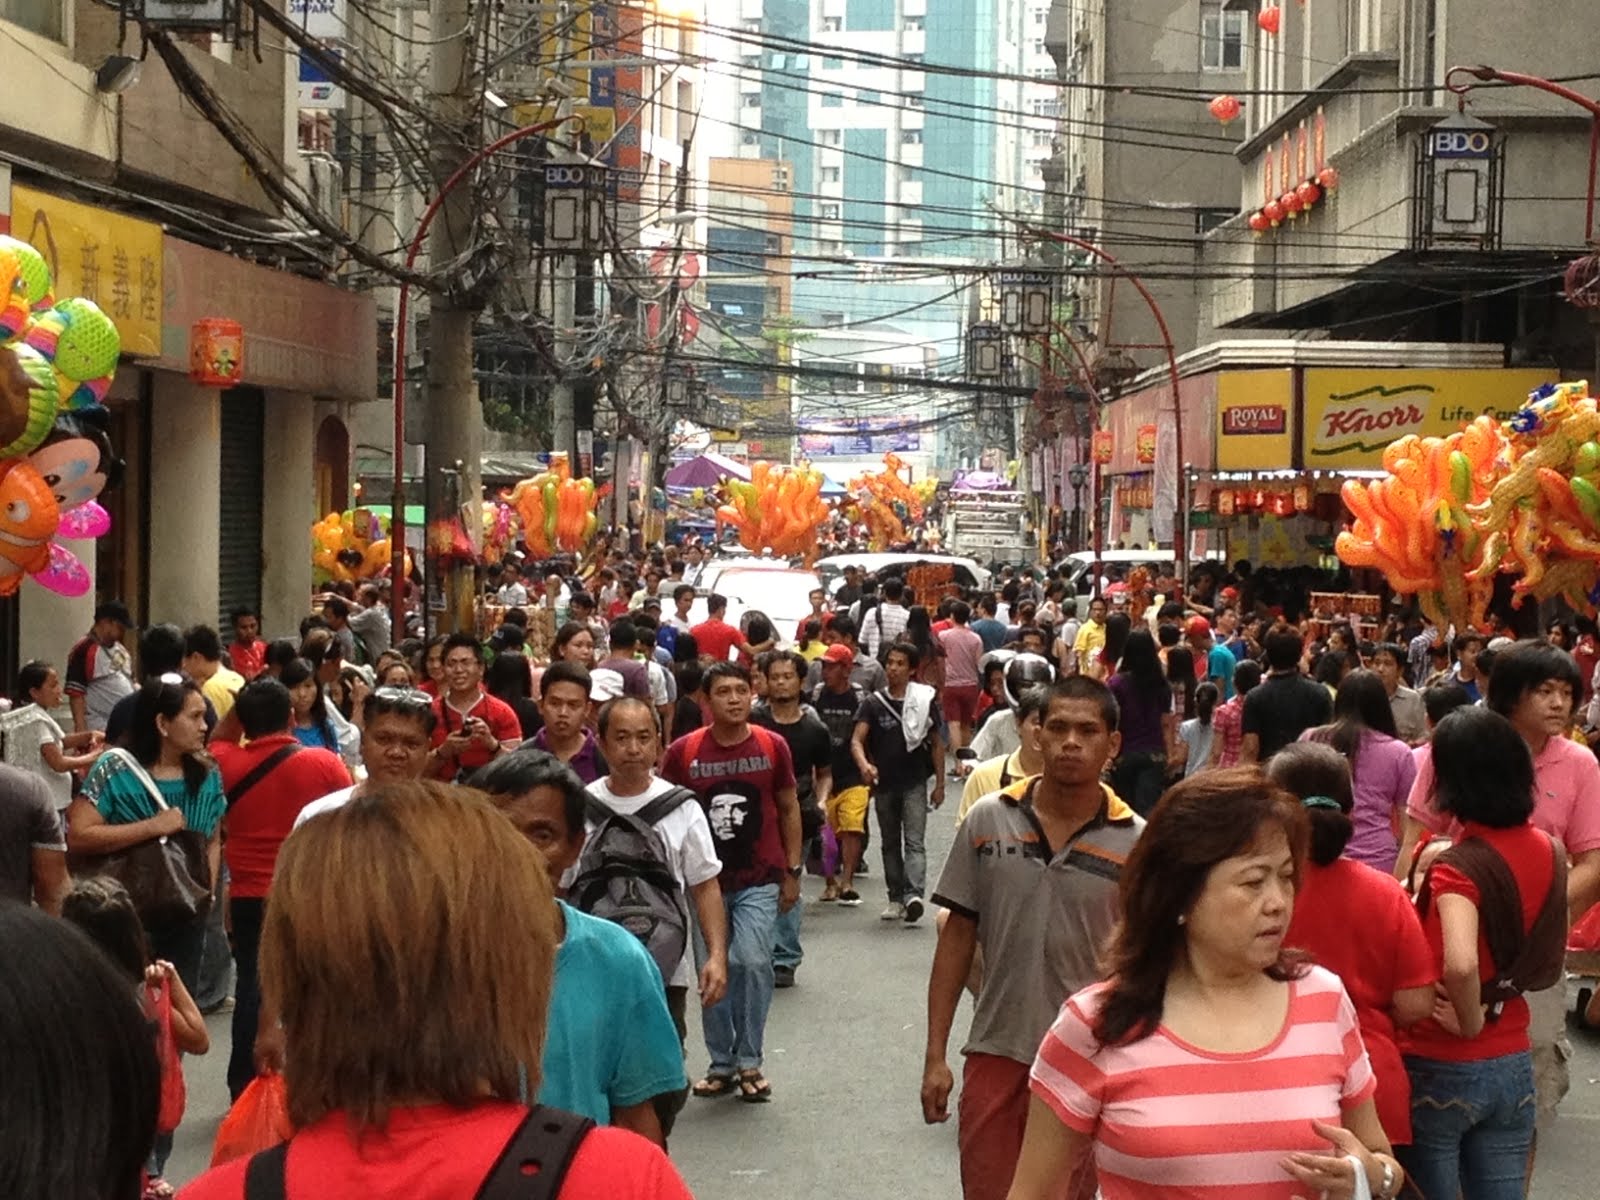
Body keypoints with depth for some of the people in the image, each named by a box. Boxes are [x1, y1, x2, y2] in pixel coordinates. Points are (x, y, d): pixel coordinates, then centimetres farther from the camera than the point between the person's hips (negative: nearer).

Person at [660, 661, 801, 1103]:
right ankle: (722, 1064, 22)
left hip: (759, 880, -1)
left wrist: (792, 871, 6)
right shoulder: (683, 752, -6)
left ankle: (749, 1062, 2)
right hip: (705, 881, 1)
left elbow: (788, 809, 8)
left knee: (754, 962, -14)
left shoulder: (772, 746, -3)